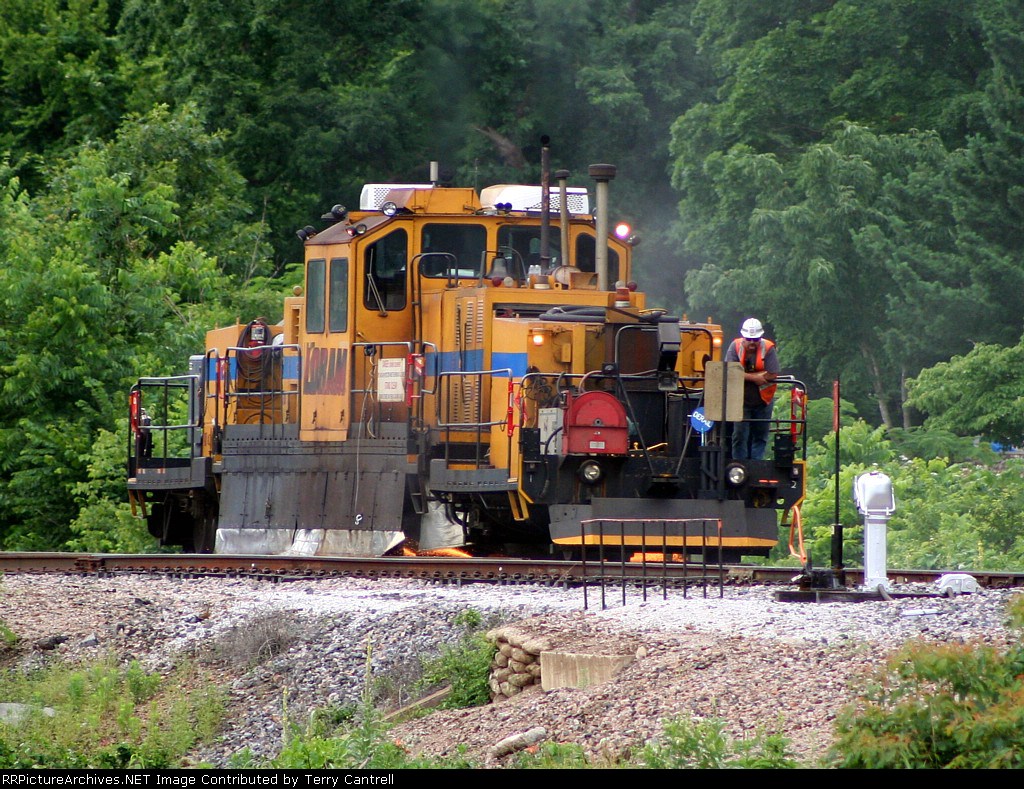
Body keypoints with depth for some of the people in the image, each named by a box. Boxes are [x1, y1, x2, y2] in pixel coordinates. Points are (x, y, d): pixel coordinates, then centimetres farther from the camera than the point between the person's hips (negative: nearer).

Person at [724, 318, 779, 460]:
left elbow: (772, 375, -18)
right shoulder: (735, 347, -7)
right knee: (740, 436, 0)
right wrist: (754, 377, -20)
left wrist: (745, 375, -16)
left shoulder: (768, 348, -9)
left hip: (762, 400, 0)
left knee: (760, 437, 5)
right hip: (741, 401, 0)